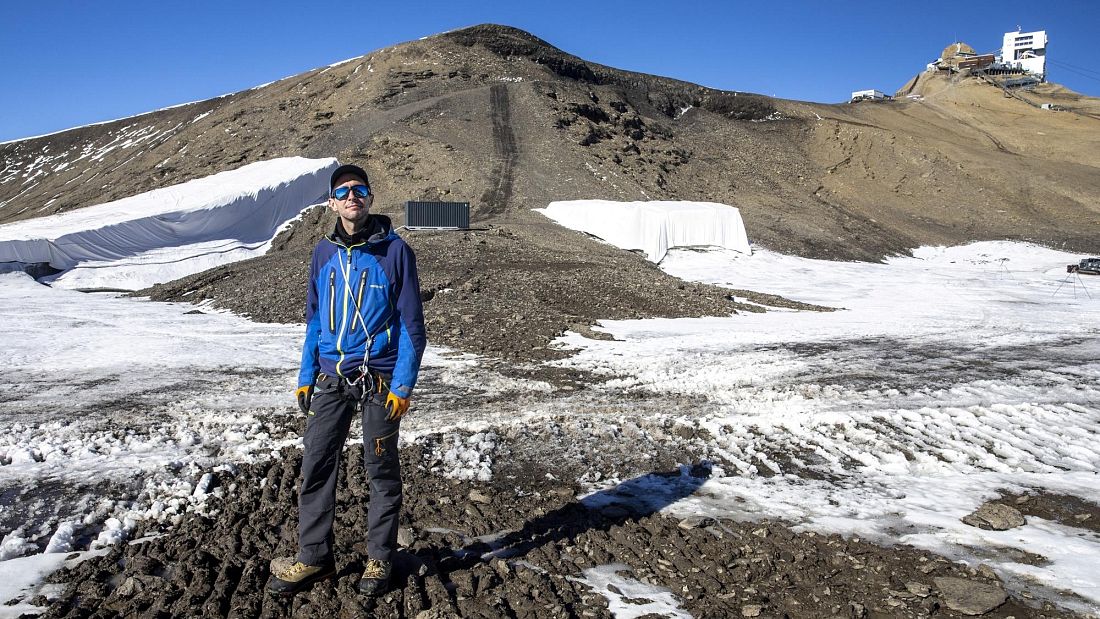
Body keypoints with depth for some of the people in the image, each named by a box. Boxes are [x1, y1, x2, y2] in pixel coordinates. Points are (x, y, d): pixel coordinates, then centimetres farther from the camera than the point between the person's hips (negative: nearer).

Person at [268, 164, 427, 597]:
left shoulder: (395, 251, -6)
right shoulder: (324, 253, 8)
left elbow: (411, 325, -6)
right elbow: (315, 320, 15)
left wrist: (403, 385, -12)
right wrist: (305, 377, 9)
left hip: (379, 380, -4)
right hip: (330, 381, 4)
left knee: (382, 471, 8)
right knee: (315, 467, 5)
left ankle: (380, 559, 23)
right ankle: (313, 557, 20)